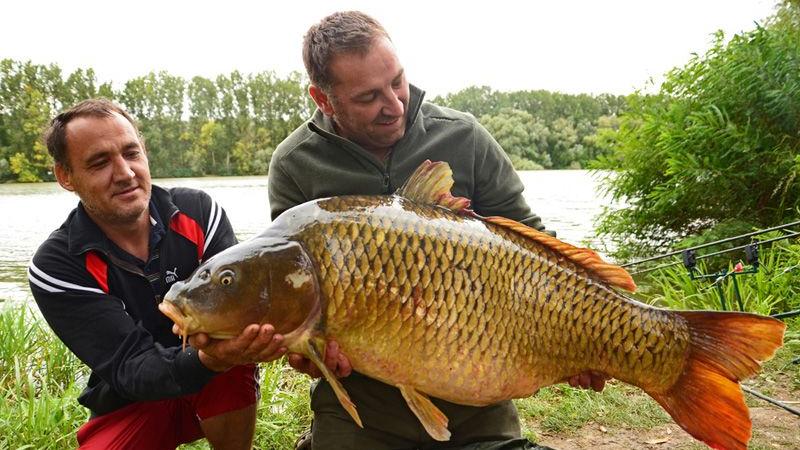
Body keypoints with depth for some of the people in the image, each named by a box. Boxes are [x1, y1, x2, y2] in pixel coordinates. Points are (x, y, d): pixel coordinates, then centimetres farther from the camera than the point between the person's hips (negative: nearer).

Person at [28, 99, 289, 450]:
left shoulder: (198, 211, -10)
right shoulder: (55, 267, -16)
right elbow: (130, 368, -24)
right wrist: (208, 360, -44)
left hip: (227, 393, 1)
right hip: (131, 404, -1)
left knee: (232, 360, -30)